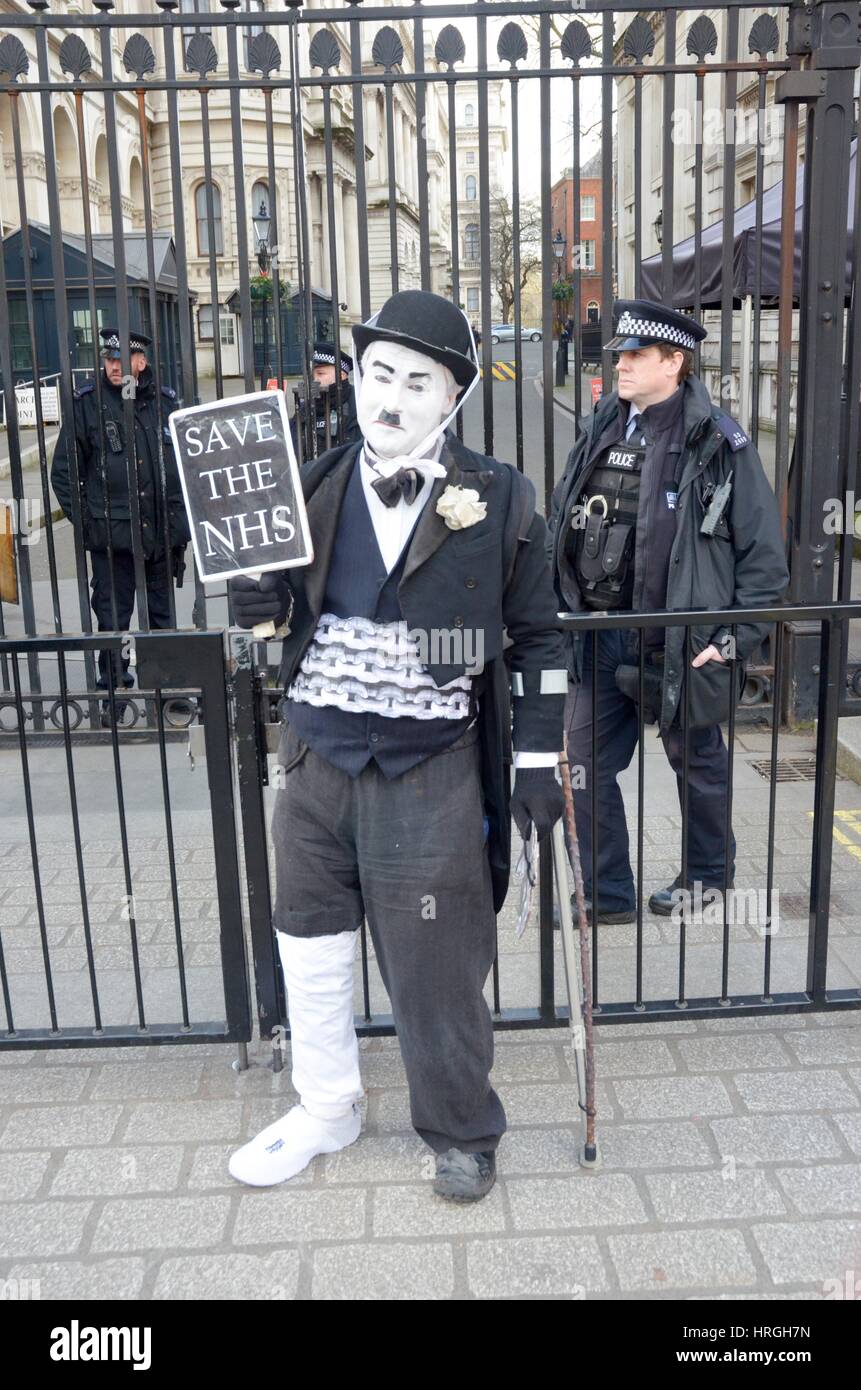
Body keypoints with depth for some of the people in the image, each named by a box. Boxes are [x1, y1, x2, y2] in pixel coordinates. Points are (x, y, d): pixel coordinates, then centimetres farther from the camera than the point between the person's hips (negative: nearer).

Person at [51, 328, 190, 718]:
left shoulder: (165, 401, 6)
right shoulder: (87, 403, -3)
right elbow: (63, 470, 1)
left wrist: (180, 518, 9)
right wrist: (84, 519, -6)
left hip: (163, 534, 3)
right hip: (110, 536, -3)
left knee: (163, 614, 14)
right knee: (112, 619, 3)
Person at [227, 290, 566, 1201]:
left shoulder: (497, 499, -4)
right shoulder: (317, 487, 4)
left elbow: (536, 636, 2)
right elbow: (264, 606, 8)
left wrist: (538, 758, -1)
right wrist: (253, 582, -14)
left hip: (432, 772, -4)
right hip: (317, 759, 4)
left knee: (433, 968, 6)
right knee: (309, 947, 17)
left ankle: (461, 1133, 33)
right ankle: (326, 1108, 42)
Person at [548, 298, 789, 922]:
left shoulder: (719, 442, -11)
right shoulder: (602, 428, 6)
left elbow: (764, 551, -9)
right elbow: (560, 526, 12)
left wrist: (737, 638, -12)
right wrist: (560, 606, 6)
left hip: (681, 641, -5)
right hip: (601, 633, 5)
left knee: (697, 761, 15)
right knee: (588, 765, 8)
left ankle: (709, 874, 40)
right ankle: (607, 895, 24)